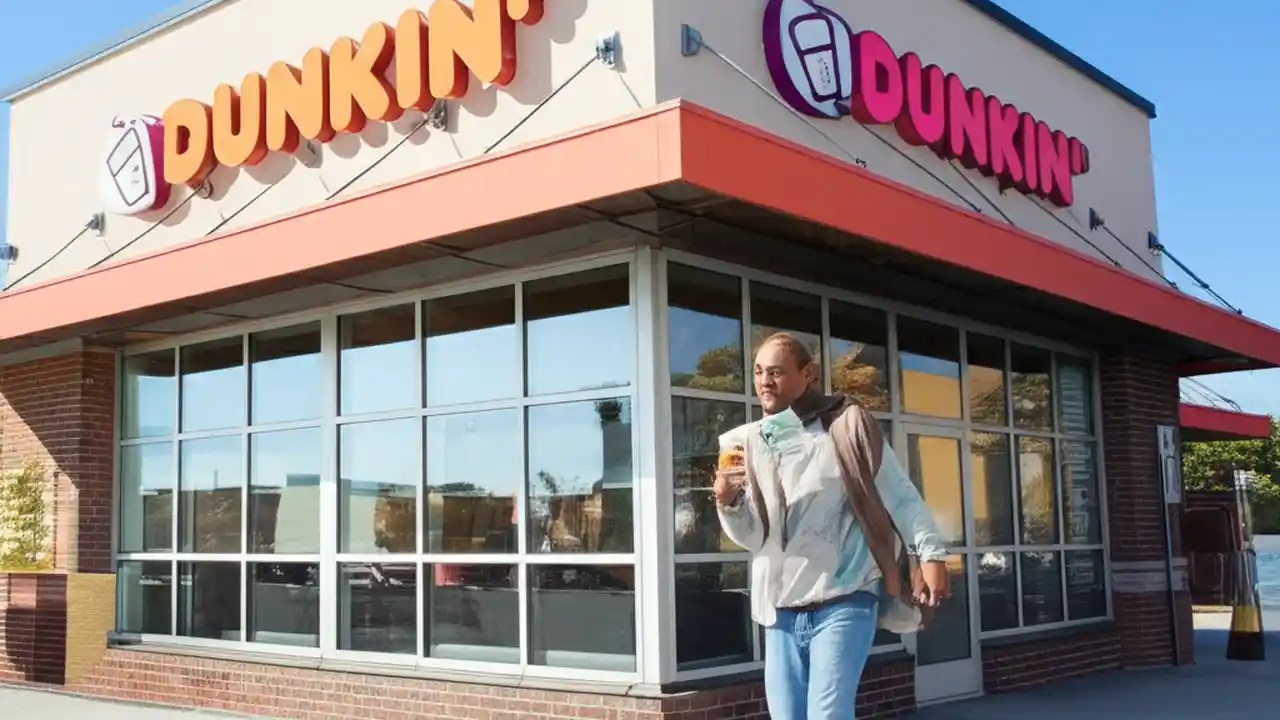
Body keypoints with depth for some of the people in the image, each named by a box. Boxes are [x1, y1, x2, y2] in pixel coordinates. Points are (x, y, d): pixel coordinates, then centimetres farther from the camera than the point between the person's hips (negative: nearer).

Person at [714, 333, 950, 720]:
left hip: (843, 604, -5)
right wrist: (728, 503, -8)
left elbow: (900, 496, 0)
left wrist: (931, 553, -11)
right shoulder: (755, 444, 11)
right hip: (781, 612, 6)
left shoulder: (848, 427, -2)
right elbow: (753, 536, 12)